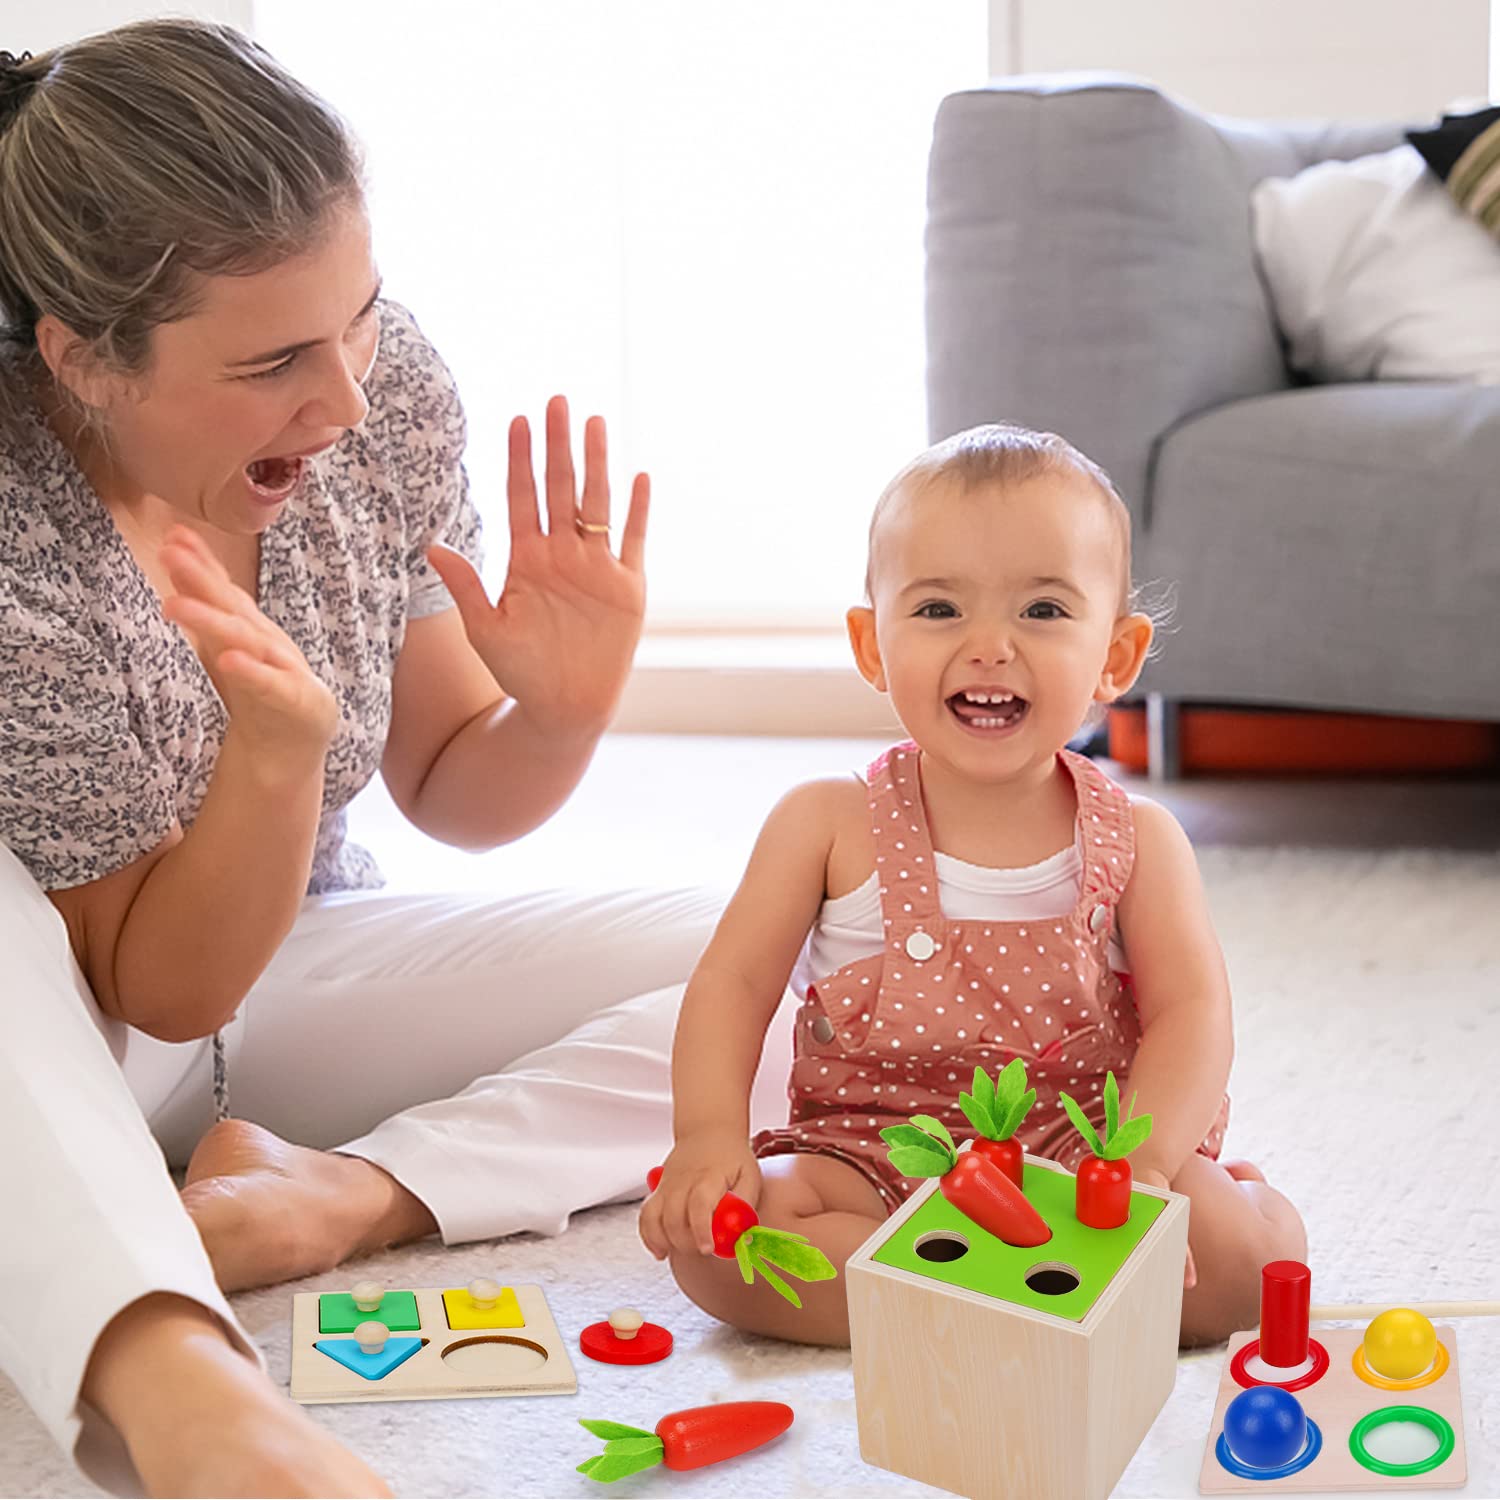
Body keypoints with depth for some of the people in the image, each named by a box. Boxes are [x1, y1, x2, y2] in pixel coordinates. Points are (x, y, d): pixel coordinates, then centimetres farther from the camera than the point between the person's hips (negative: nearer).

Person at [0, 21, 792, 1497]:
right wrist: (279, 741, -39)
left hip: (299, 964, 5)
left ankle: (327, 1195, -25)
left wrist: (565, 713, -23)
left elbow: (452, 793, 0)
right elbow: (167, 989, -21)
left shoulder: (388, 394, -15)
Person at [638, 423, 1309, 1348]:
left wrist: (1140, 1162, -25)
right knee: (713, 1236, -28)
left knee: (1255, 1250, -26)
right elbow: (735, 981, -1)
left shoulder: (1137, 841, 0)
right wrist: (710, 1137, -18)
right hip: (869, 1160, 0)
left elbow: (1193, 1012, -7)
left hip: (1078, 1157, 0)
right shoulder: (830, 825, -1)